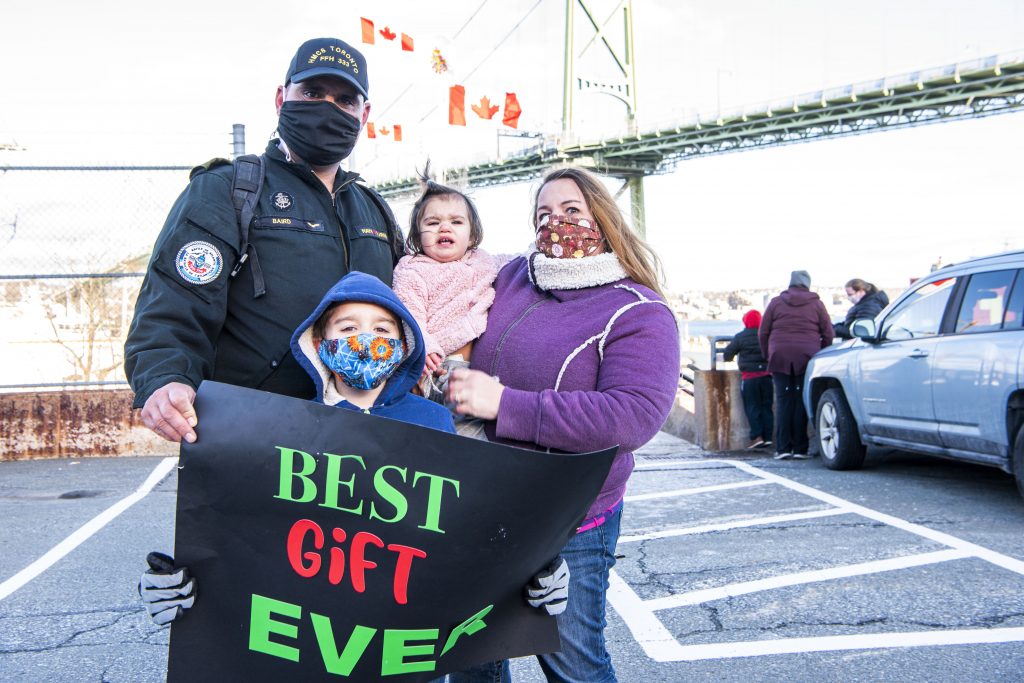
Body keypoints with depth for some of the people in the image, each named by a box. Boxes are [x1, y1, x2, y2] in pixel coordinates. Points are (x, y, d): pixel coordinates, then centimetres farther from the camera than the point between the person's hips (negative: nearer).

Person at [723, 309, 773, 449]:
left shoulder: (740, 337, -6)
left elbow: (727, 355, -1)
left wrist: (728, 357, 22)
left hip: (749, 376, -3)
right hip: (766, 375, 3)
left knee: (752, 407, 0)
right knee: (766, 406, 9)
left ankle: (757, 436, -9)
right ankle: (767, 436, 7)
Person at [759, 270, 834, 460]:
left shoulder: (776, 302, 9)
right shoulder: (816, 304, 8)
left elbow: (763, 333, 8)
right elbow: (828, 333, 6)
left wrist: (768, 355, 19)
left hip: (780, 357, 0)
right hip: (806, 357, 0)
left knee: (783, 401, 2)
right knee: (802, 401, 2)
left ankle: (783, 448, -3)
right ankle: (800, 448, 1)